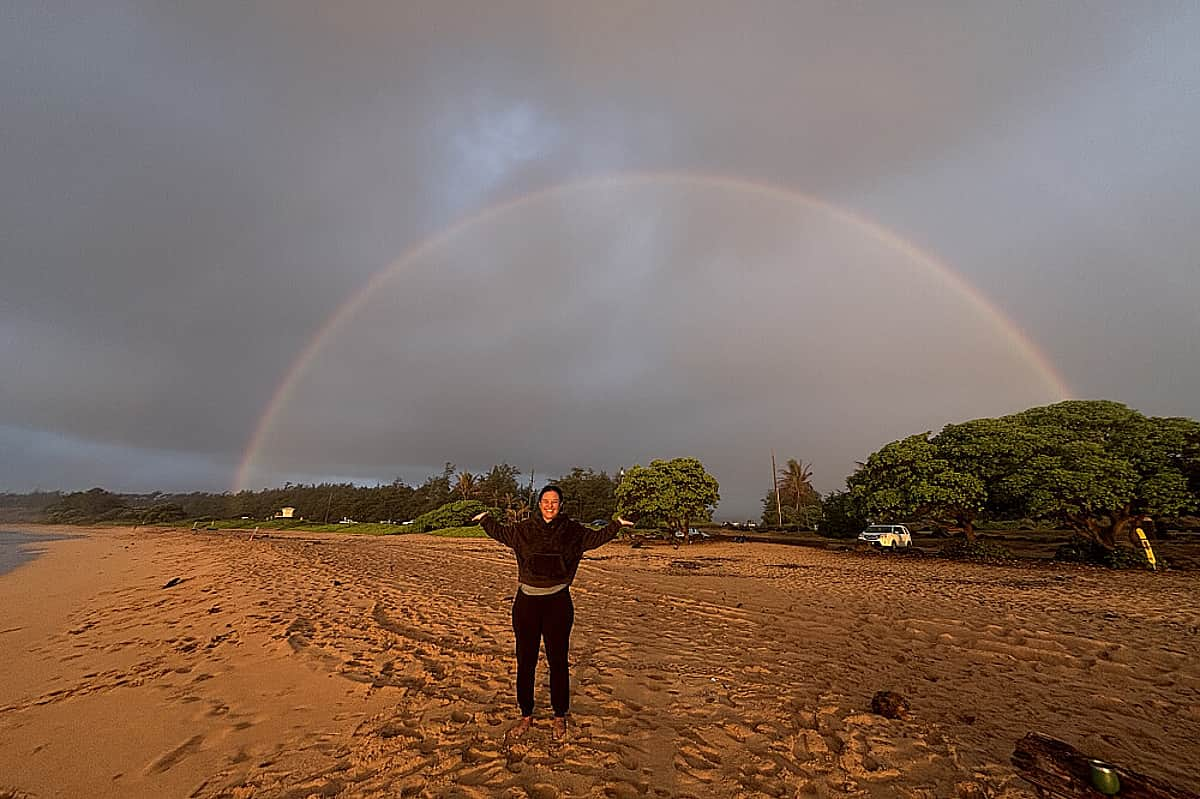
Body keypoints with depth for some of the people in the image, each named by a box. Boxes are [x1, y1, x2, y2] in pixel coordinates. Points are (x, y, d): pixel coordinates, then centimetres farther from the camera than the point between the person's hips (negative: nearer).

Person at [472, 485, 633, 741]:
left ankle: (559, 717, 29)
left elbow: (597, 537, 15)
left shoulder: (572, 531, -2)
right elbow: (499, 532, 21)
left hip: (558, 604, -1)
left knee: (558, 662, 9)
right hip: (526, 603, 1)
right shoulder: (523, 530, 1)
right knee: (525, 661, 11)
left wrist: (616, 524, 7)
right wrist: (485, 519, 17)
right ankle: (526, 716, 31)